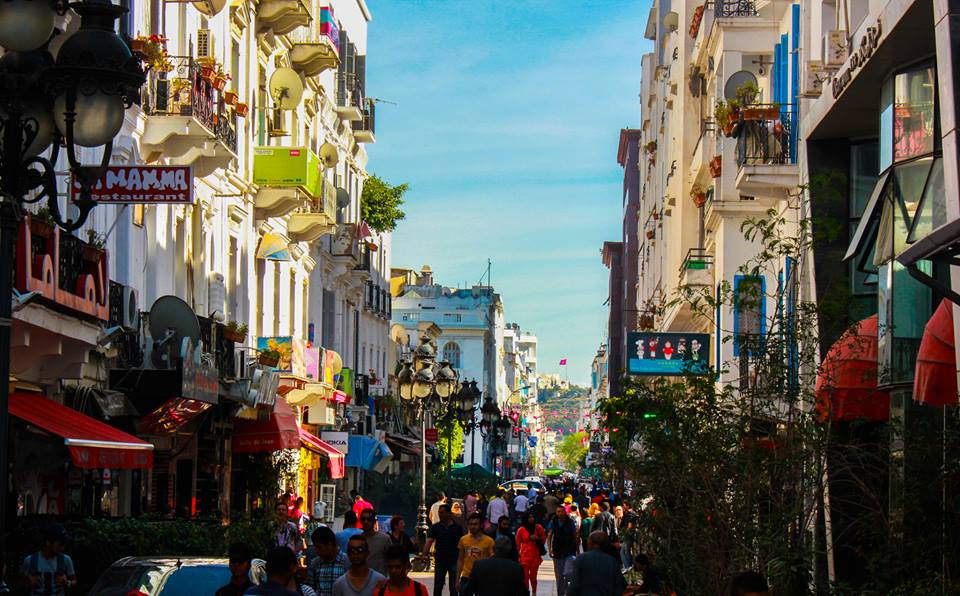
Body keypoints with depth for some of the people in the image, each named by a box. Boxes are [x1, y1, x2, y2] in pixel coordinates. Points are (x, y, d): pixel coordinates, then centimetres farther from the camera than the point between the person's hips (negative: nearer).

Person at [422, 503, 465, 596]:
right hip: (440, 562, 2)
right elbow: (429, 541, -11)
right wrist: (424, 554, -27)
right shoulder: (435, 527, 0)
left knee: (454, 588, 0)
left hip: (454, 561, -2)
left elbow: (461, 545, 3)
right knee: (437, 588, 8)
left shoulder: (457, 528, -2)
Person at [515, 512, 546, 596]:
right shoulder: (521, 530, -3)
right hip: (525, 555, -1)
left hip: (535, 555, 1)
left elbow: (544, 539, 11)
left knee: (533, 576, 5)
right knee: (525, 576, -7)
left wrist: (537, 539, -9)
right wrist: (518, 556, 3)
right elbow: (518, 544, 4)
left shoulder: (538, 528, 0)